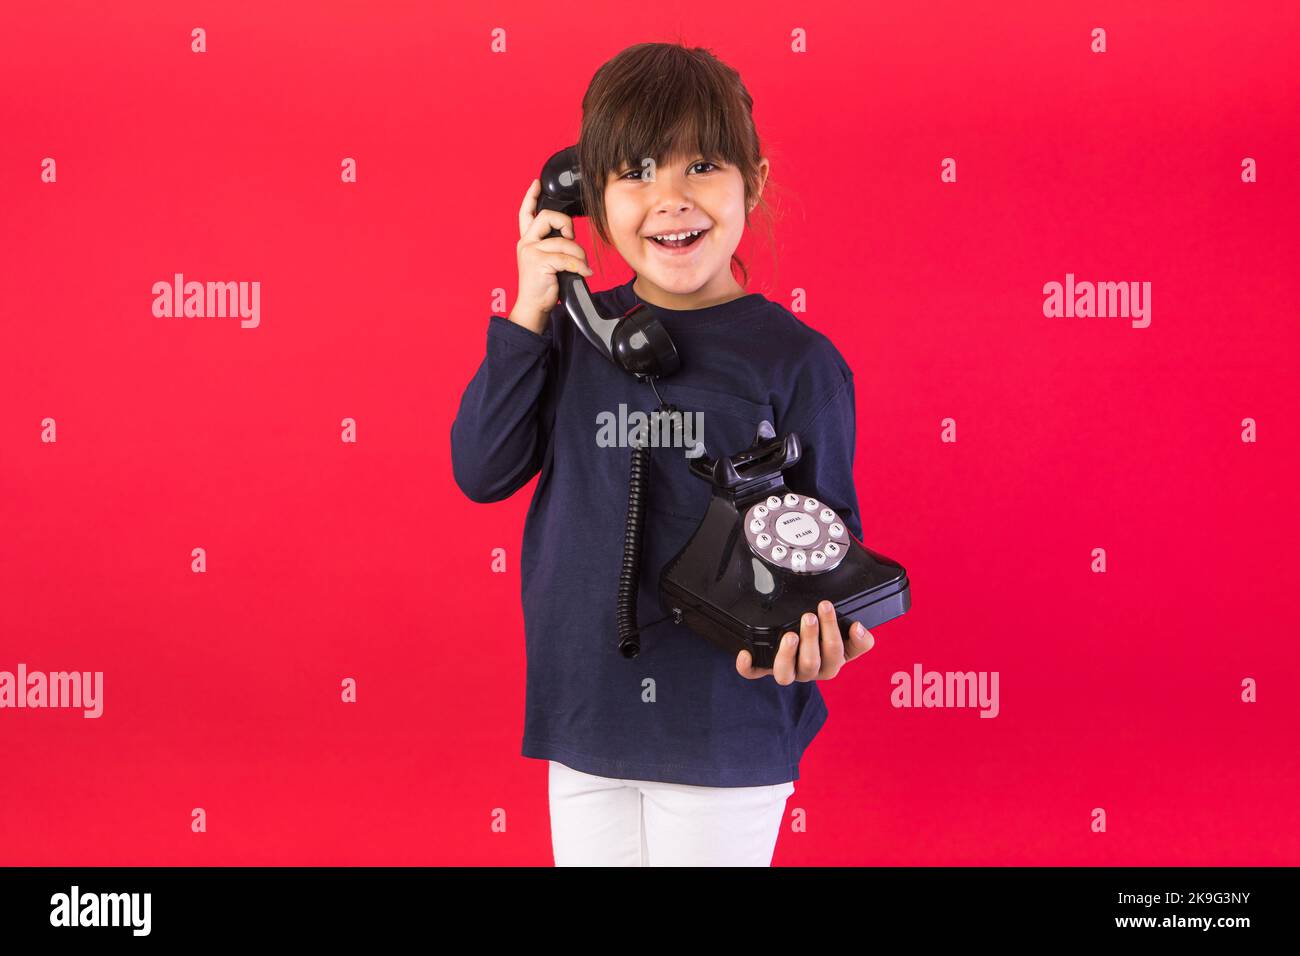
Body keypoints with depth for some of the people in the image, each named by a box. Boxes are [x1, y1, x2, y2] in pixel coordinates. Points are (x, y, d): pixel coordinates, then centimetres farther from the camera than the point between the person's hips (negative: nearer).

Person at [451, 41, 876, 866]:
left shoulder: (795, 360, -9)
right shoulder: (573, 334, 3)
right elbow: (482, 472, -2)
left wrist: (816, 630, -24)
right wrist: (527, 316, -9)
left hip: (730, 728, -3)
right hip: (585, 715, 4)